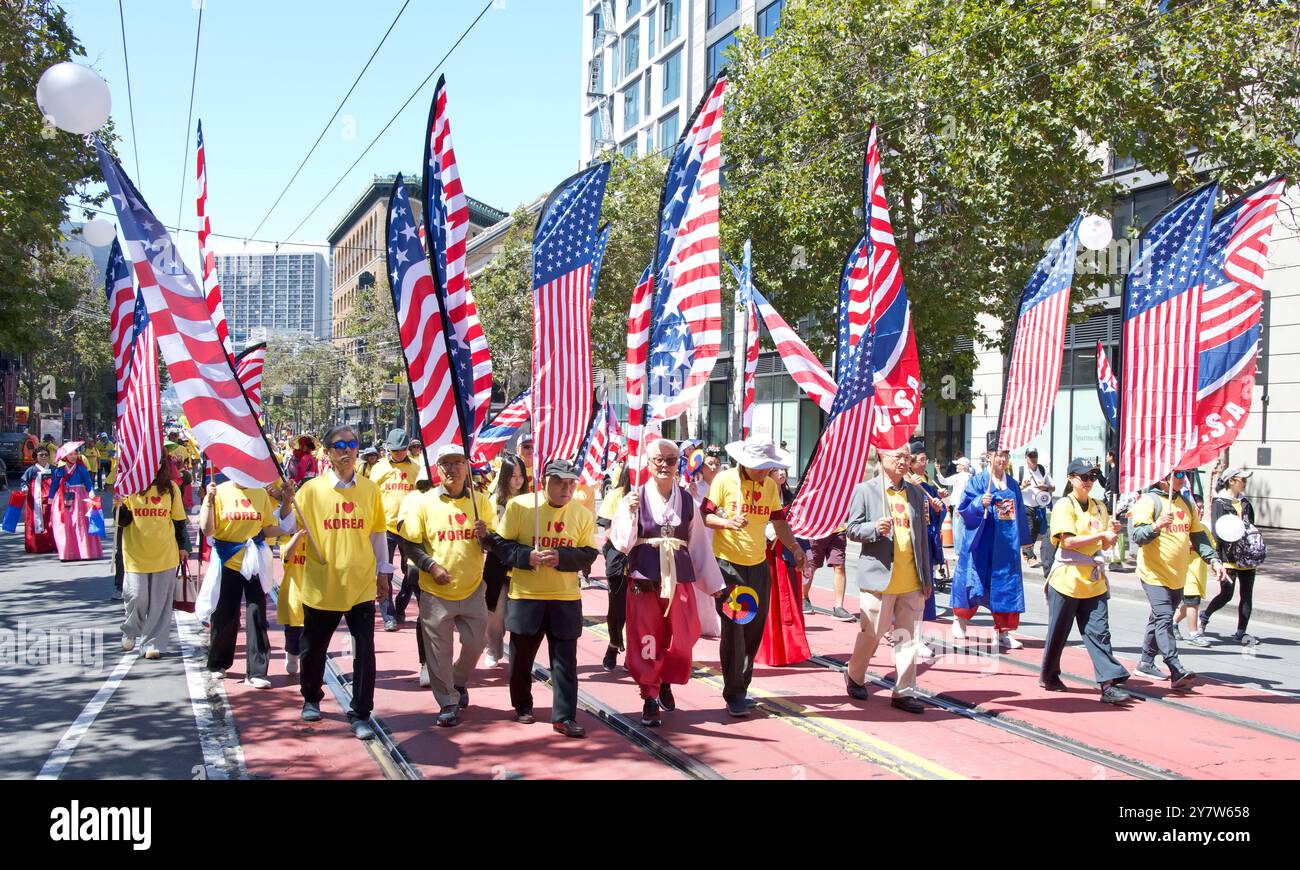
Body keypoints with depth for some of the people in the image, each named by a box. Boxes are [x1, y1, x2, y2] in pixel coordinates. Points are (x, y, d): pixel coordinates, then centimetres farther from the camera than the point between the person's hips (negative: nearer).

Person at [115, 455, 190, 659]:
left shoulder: (171, 488, 2)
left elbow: (179, 520, 11)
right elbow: (123, 520, -2)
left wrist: (182, 546, 14)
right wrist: (119, 506, -22)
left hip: (165, 554, 1)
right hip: (136, 553, -1)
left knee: (159, 602, 2)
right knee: (136, 597, -2)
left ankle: (152, 643, 11)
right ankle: (130, 632, 25)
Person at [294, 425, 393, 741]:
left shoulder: (369, 489, 3)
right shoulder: (312, 489, -3)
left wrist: (383, 570, 13)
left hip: (361, 584, 1)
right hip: (322, 584, 0)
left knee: (365, 651, -4)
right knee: (314, 648, 14)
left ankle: (360, 715, 7)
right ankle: (311, 699, 39)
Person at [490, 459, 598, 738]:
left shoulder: (582, 515, 1)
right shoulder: (519, 505, -5)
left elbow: (588, 555, -1)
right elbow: (500, 544, -4)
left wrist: (561, 557, -19)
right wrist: (527, 556, -20)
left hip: (566, 600, 1)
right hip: (525, 597, -1)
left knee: (565, 660, 0)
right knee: (522, 657, 13)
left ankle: (564, 716, 7)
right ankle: (522, 705, 34)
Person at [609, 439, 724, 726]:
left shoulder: (687, 500, 6)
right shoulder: (634, 498, -2)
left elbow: (699, 544, 12)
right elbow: (621, 543, -5)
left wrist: (713, 583, 15)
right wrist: (629, 513, -21)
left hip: (679, 580, 2)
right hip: (644, 580, -2)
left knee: (681, 639, 4)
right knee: (646, 641, 0)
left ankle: (666, 683, 31)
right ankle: (650, 698, 13)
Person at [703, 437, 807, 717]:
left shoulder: (770, 485, 6)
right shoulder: (724, 480, -9)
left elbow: (779, 521, 10)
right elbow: (705, 516, -5)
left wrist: (794, 546, -6)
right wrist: (728, 523, -25)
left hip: (759, 566, 5)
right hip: (728, 566, -5)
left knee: (754, 630, 9)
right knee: (734, 629, -8)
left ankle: (741, 688, 23)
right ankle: (734, 695, 1)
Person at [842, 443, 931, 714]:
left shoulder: (917, 493, 12)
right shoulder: (865, 490, 0)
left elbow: (922, 537, 14)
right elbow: (851, 529, -1)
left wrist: (926, 579, 12)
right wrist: (875, 528, -22)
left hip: (912, 582, 4)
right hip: (879, 578, -4)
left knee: (908, 638, 4)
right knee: (870, 634, 5)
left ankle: (903, 692, 11)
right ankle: (854, 676, 28)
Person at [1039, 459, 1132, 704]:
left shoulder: (1099, 507, 12)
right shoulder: (1064, 505, -7)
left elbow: (1104, 545, 16)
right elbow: (1068, 541, -18)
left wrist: (1111, 533, -5)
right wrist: (1100, 535, -18)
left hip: (1094, 580, 5)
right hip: (1067, 579, -5)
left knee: (1099, 632, -2)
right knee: (1058, 631, 7)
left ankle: (1108, 684, -5)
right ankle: (1048, 676, 24)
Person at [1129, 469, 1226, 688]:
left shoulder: (1186, 503, 14)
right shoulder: (1148, 501, -10)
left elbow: (1198, 536, 19)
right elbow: (1138, 536, -19)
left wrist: (1213, 559, 5)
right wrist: (1157, 526, -37)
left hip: (1178, 576, 8)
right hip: (1155, 574, -8)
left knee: (1160, 619, 14)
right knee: (1164, 619, -15)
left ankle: (1146, 662, 26)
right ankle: (1177, 671, -22)